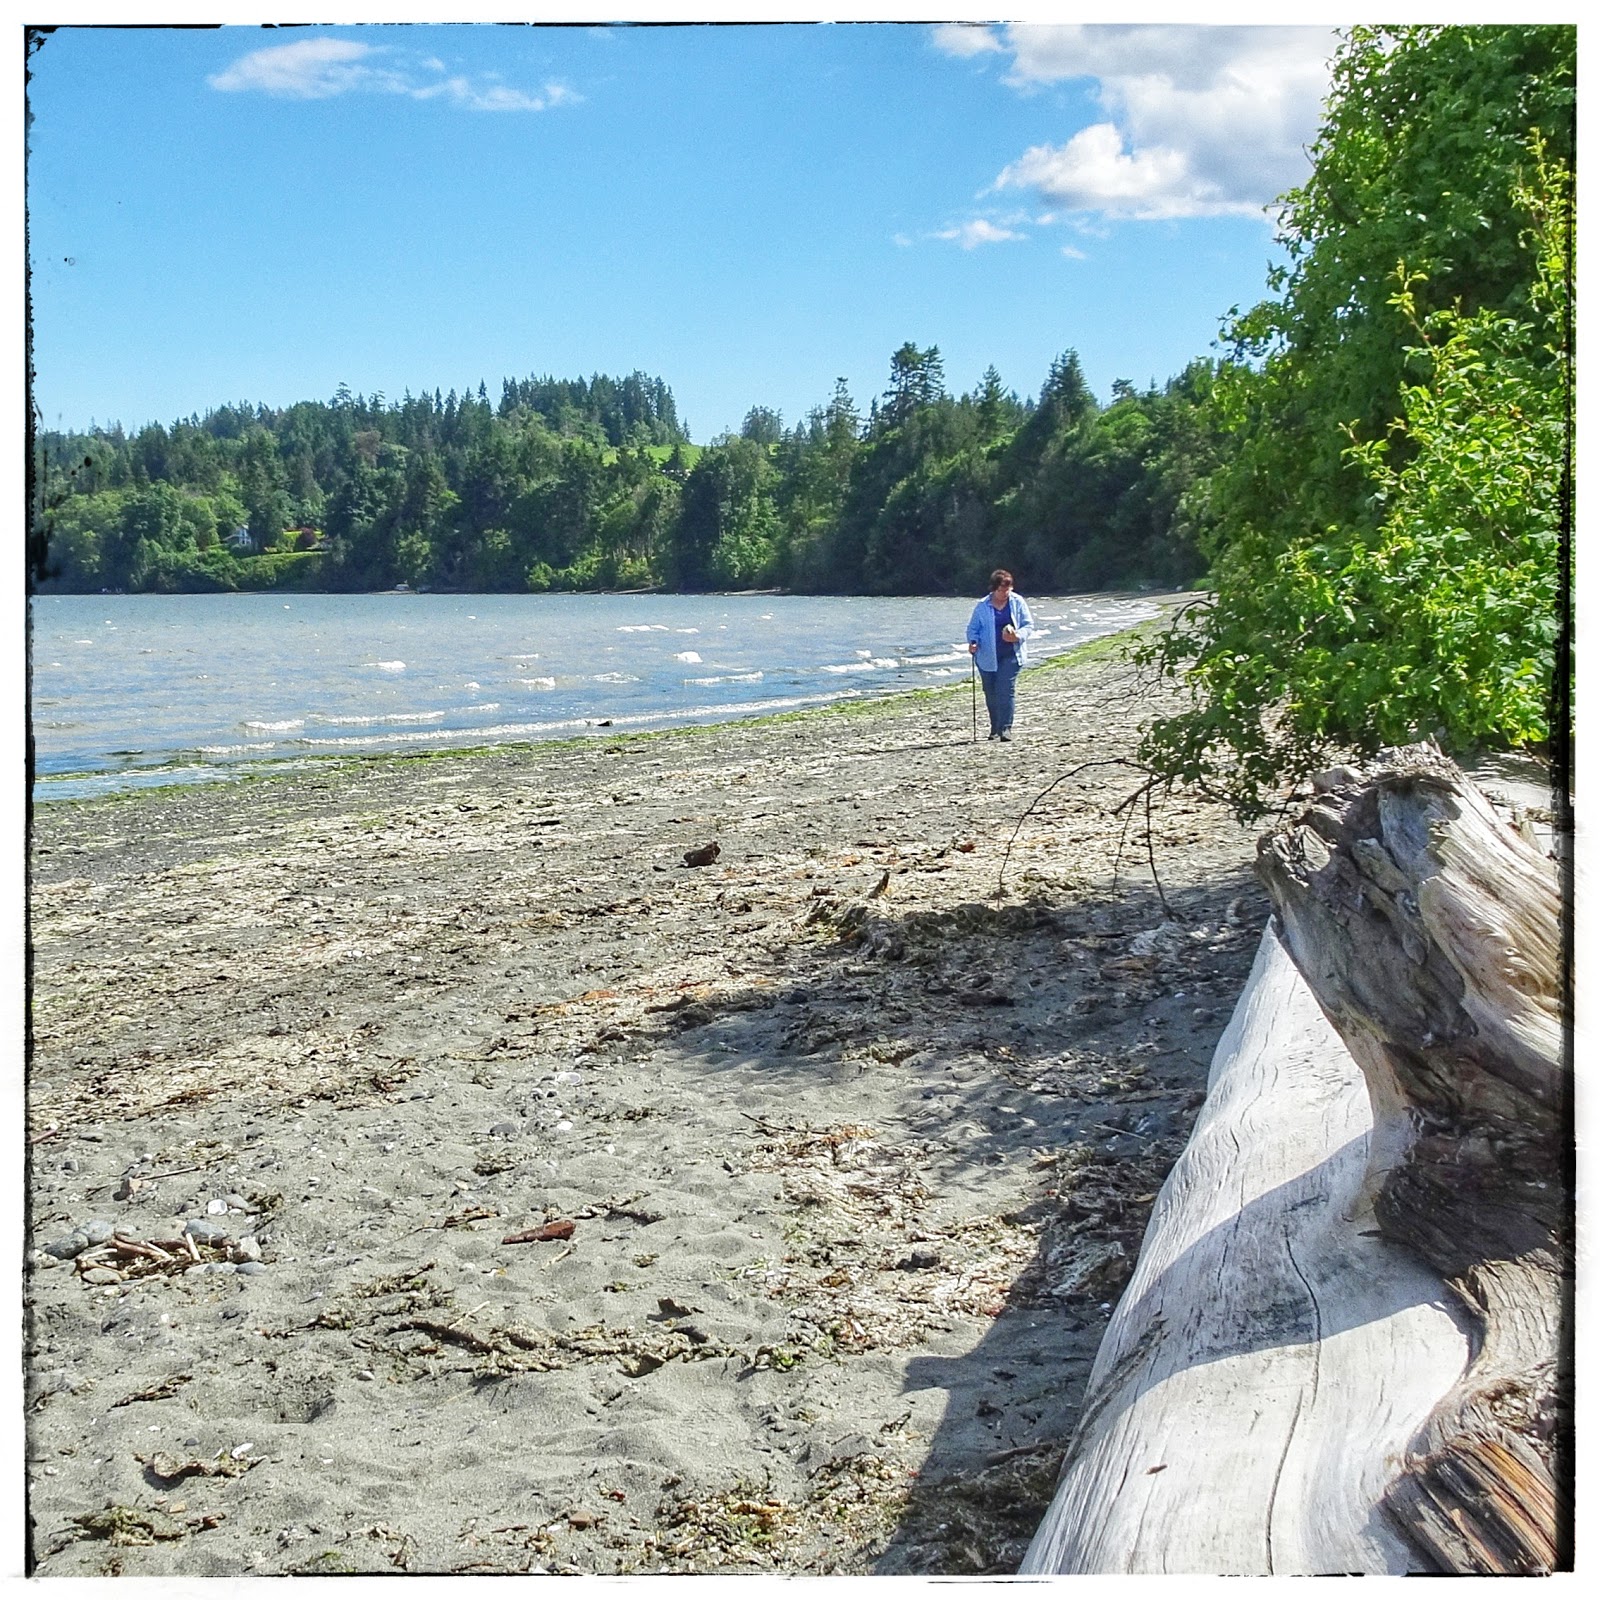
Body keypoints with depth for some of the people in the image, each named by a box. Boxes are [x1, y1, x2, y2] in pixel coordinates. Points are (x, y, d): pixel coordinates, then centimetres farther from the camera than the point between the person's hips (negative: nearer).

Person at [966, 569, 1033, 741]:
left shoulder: (1017, 602, 0)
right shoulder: (982, 606, 0)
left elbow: (1028, 625, 4)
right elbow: (973, 628, 7)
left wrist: (1018, 636, -16)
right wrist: (973, 642, -13)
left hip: (1010, 655, -1)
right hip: (987, 656, 1)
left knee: (1006, 690, -13)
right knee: (991, 693, 8)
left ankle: (1005, 728, -11)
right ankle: (995, 728, 25)